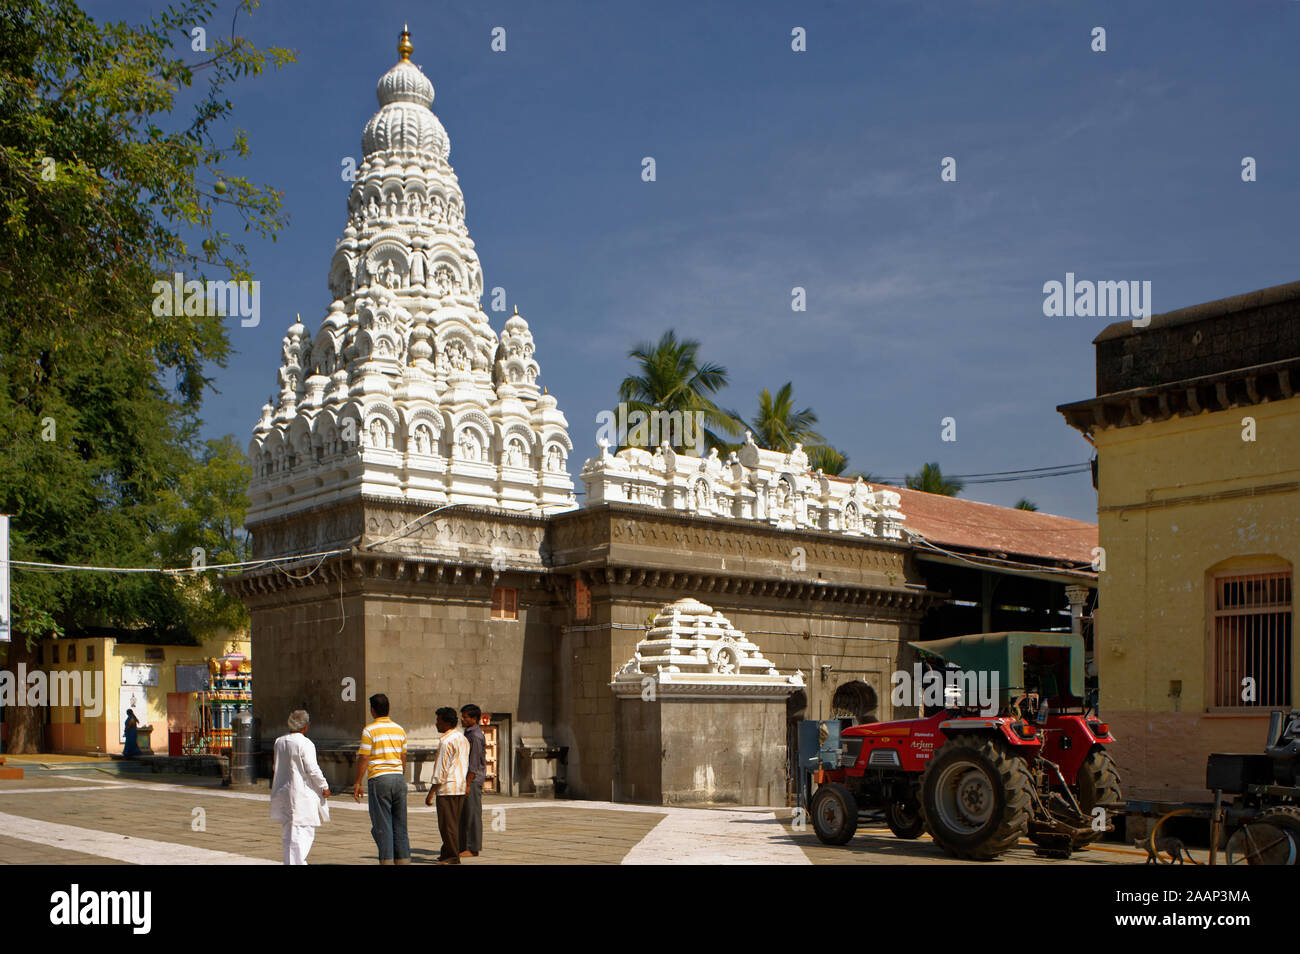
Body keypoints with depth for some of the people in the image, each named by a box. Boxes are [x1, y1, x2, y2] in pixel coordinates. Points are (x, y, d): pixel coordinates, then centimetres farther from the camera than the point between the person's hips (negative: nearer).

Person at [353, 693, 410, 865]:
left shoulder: (369, 730, -6)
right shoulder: (399, 729, 10)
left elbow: (363, 759, -8)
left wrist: (357, 783, -1)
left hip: (379, 779, -5)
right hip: (398, 777, 5)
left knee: (382, 825, -2)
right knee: (400, 824, 9)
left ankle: (387, 860, -5)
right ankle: (403, 859, 8)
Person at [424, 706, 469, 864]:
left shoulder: (446, 741, -14)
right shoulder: (463, 738, 14)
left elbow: (441, 769, -16)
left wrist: (431, 793, -13)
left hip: (447, 788, -9)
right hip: (461, 787, 9)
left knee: (447, 823, -4)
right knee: (454, 823, 14)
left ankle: (453, 857, -2)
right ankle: (447, 853, 21)